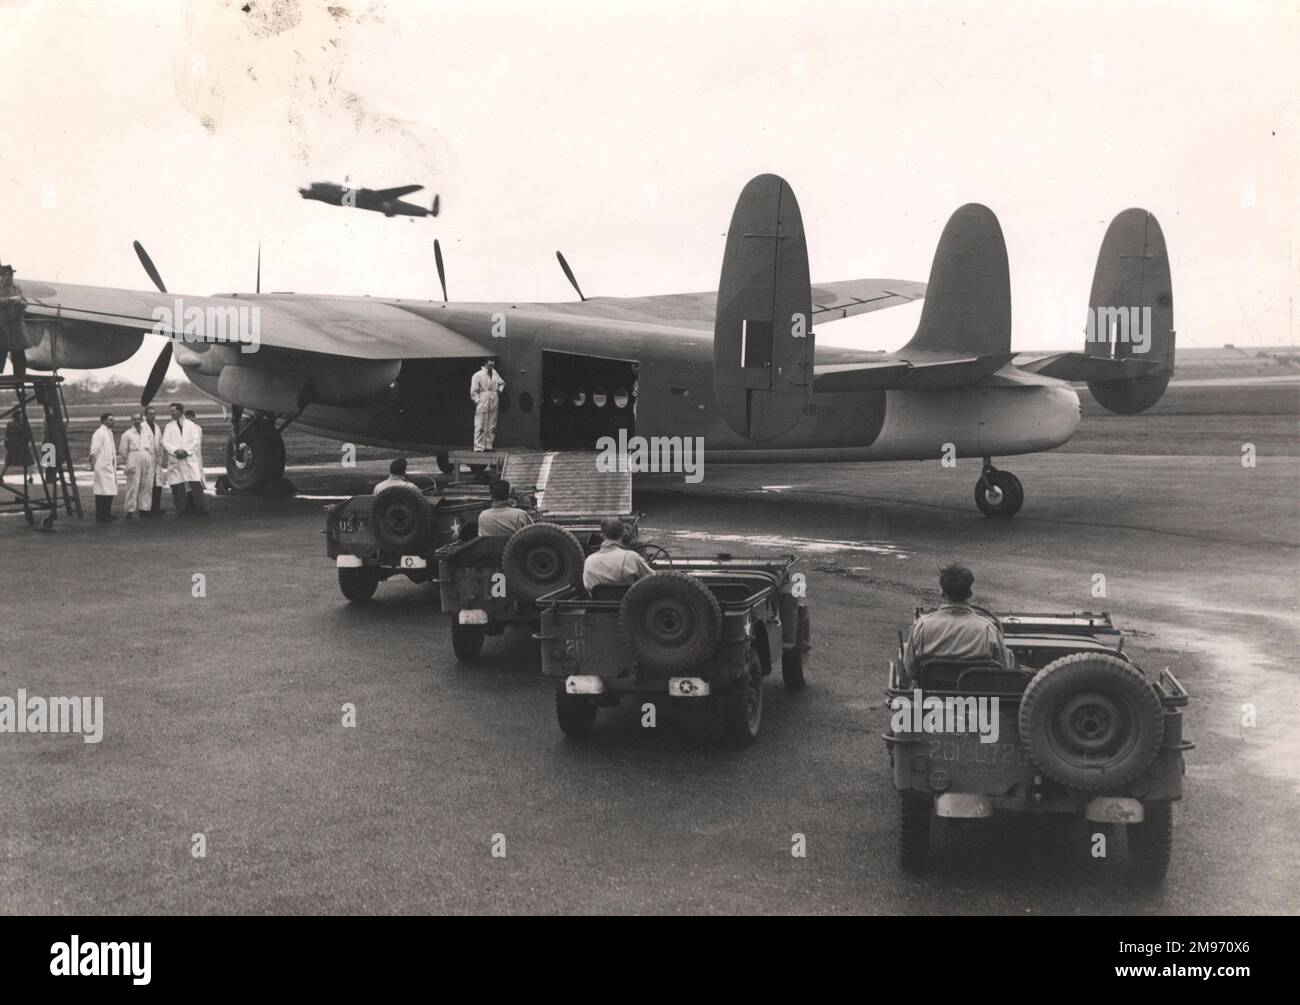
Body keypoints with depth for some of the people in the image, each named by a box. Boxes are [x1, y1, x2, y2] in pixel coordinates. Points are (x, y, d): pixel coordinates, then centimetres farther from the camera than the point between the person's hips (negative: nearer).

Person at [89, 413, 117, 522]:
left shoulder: (109, 432, 16)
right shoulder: (99, 433, -11)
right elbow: (94, 450, -17)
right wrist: (92, 463, -25)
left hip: (110, 465, 9)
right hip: (102, 466, -9)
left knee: (110, 490, 11)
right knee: (102, 491, -7)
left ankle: (107, 513, 19)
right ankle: (100, 515, -4)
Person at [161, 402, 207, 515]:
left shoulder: (190, 425, 12)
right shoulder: (169, 426, 13)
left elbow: (195, 441, 4)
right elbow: (165, 442, 3)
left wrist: (186, 451, -9)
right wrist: (176, 451, -13)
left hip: (189, 458, -1)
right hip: (174, 460, 1)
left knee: (195, 483, -9)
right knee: (177, 485, -3)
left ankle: (201, 507, -6)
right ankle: (180, 509, 2)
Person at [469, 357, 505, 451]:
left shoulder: (495, 374, 12)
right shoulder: (477, 375, -6)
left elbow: (502, 383, 30)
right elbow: (473, 391, -5)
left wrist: (499, 390, 14)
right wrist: (477, 401, -12)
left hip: (493, 404, 6)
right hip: (482, 404, -6)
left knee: (492, 427, 7)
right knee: (480, 426, -8)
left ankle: (488, 446, 13)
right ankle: (479, 447, -7)